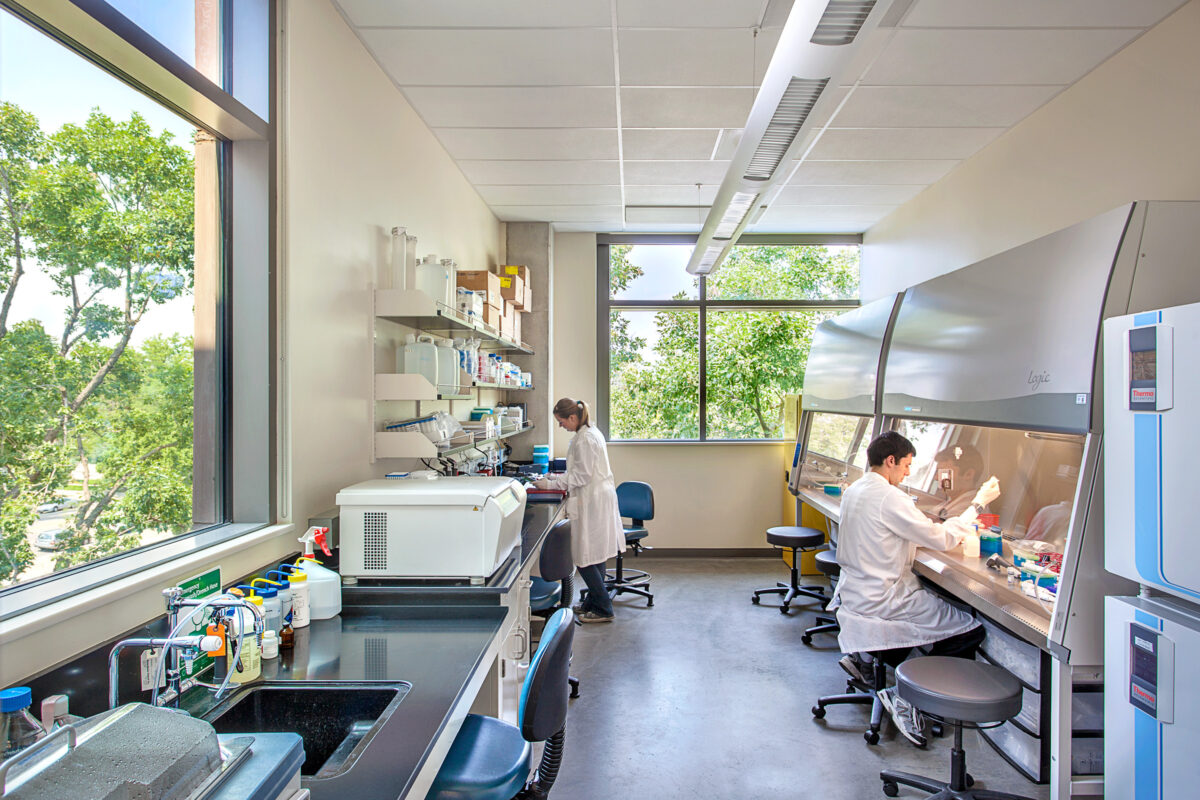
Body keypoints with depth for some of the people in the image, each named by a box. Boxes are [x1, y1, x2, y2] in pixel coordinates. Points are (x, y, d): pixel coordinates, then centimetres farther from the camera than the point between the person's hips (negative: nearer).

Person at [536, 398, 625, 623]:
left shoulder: (584, 439, -18)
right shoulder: (591, 432, 13)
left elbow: (582, 476, -18)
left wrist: (551, 484, -12)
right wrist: (558, 477, 15)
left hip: (592, 502, -11)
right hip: (599, 498, 11)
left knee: (585, 559, -3)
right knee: (594, 556, 17)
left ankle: (604, 609, 5)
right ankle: (592, 603, 28)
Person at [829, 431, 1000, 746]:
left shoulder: (854, 490, 9)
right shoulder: (889, 497, -20)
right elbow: (941, 538, -14)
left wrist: (942, 532, 12)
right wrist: (978, 504, -5)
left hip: (856, 591, 10)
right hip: (881, 600, -9)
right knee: (971, 630, -3)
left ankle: (864, 658, 17)